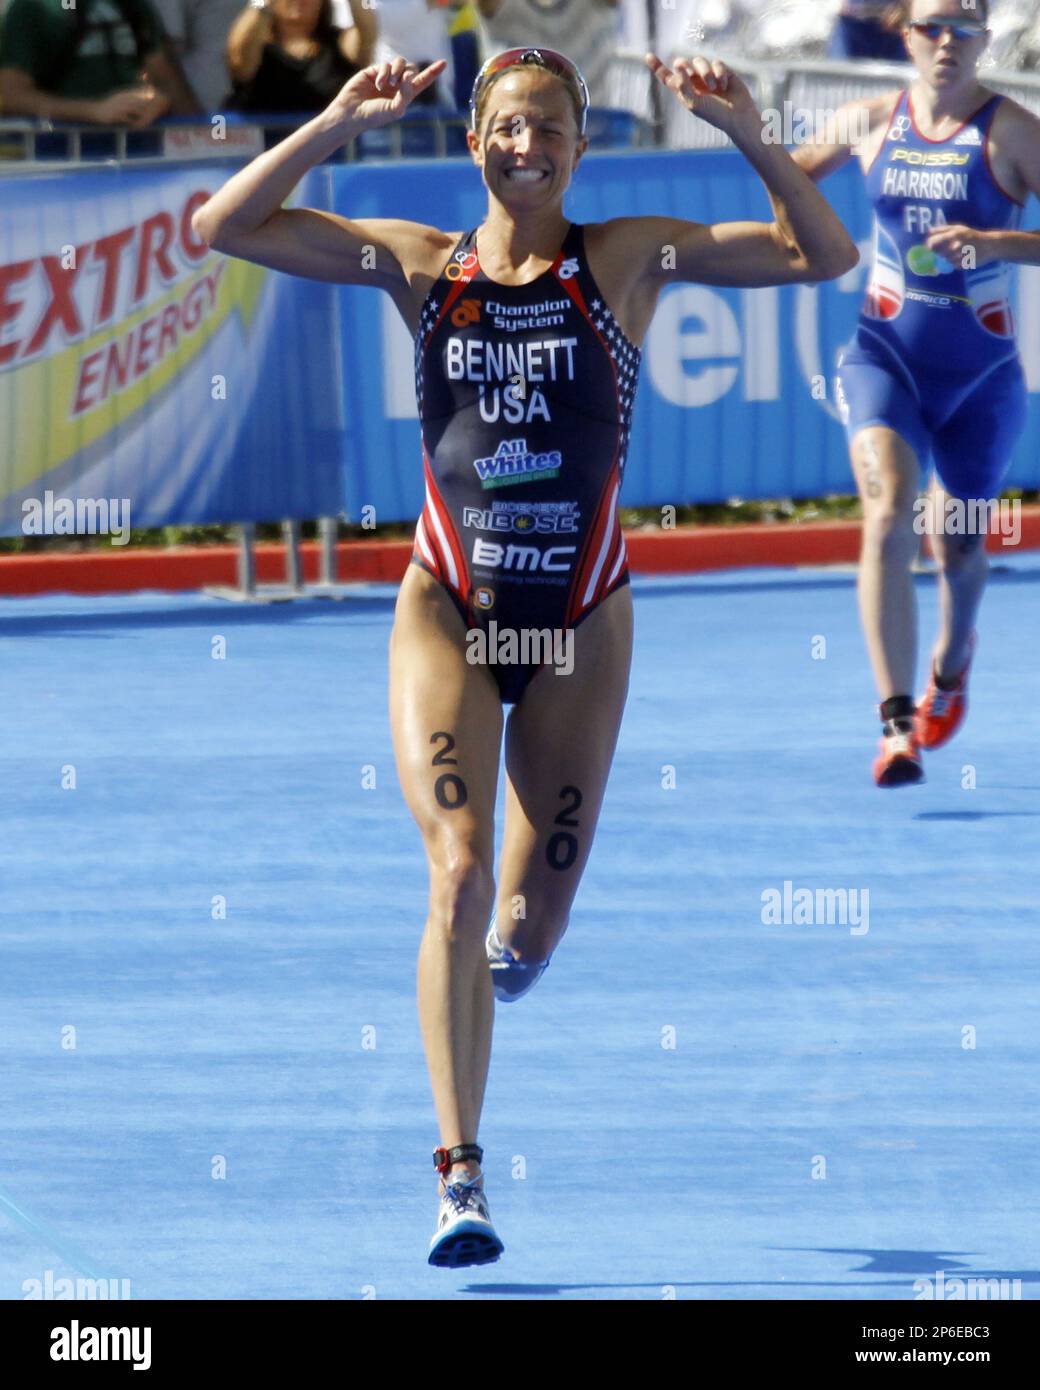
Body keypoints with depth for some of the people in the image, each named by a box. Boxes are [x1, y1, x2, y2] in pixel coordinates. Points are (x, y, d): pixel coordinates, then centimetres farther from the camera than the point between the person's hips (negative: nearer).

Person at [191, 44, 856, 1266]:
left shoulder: (627, 260, -1)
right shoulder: (419, 264, 0)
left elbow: (824, 256, -6)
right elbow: (222, 226, -6)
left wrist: (745, 134, -17)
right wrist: (339, 124, -14)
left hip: (579, 619, 1)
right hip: (447, 612, -1)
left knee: (535, 918, 9)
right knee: (458, 875, -18)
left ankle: (492, 967, 50)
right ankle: (460, 1176, -19)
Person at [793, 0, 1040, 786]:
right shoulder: (871, 123, 2)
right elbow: (801, 166, 22)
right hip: (887, 352, 1)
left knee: (958, 545, 12)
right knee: (888, 519, -21)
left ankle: (952, 656, 49)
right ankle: (898, 726, -24)